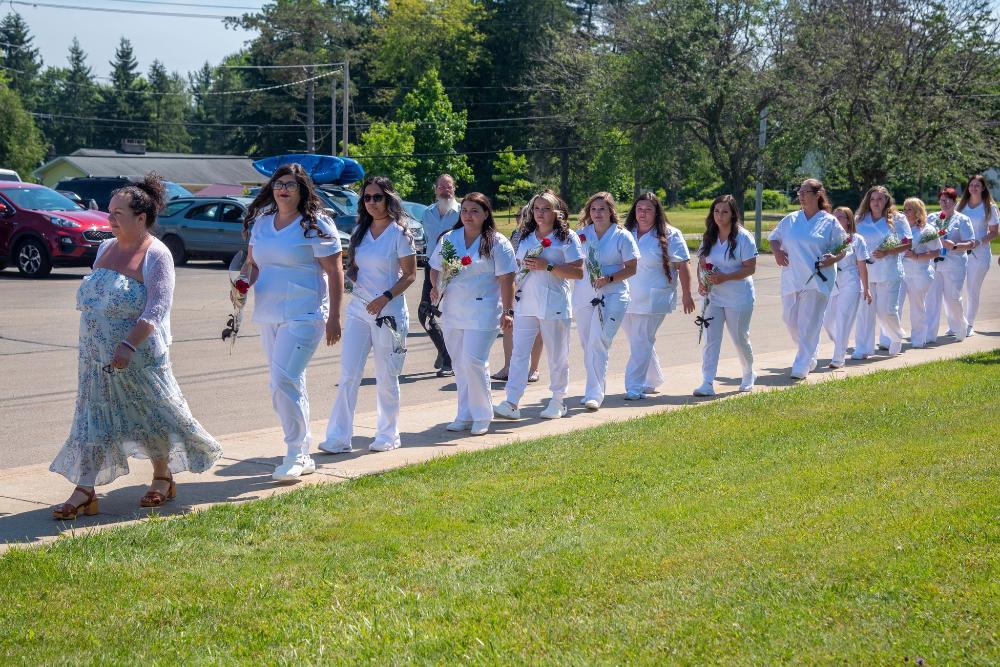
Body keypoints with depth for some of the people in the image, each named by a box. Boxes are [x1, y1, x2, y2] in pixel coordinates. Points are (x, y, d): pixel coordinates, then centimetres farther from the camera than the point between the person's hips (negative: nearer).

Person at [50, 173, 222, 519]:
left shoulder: (156, 256, -13)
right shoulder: (105, 248, 10)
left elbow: (156, 309, -21)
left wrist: (129, 345, -31)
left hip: (139, 357, -6)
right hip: (96, 357, 6)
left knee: (151, 414, 8)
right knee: (92, 418, 3)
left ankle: (163, 476, 29)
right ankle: (85, 492, 3)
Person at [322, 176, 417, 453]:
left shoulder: (399, 233, -6)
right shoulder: (360, 231, 11)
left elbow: (410, 275, -6)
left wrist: (386, 297, -19)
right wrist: (351, 274, -5)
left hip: (389, 312, -5)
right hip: (359, 309, 5)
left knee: (386, 377, 5)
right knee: (348, 374, -2)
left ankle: (388, 435, 19)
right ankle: (339, 437, -2)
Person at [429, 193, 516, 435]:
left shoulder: (496, 243, -3)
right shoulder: (448, 239, 11)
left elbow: (506, 279, -7)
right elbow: (435, 268, 18)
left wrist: (508, 311, -12)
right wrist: (436, 287, -2)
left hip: (483, 312, -5)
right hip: (452, 312, 5)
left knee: (474, 362, -13)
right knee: (459, 365, 9)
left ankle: (482, 416, 1)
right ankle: (465, 415, 19)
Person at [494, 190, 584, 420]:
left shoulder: (567, 238, -2)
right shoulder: (526, 238, 16)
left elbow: (578, 272, -10)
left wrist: (547, 266, -18)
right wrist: (513, 291, 12)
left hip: (554, 305, -4)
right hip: (525, 304, 4)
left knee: (557, 356, 6)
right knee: (518, 353, -6)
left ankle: (557, 402, 20)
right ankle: (511, 403, -11)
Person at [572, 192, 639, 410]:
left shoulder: (622, 237, -3)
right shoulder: (581, 235, 7)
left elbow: (632, 268, -3)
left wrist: (609, 279, -15)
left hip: (612, 296, -4)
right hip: (583, 295, 5)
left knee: (598, 342, -17)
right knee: (588, 345, 11)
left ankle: (594, 394, -18)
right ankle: (596, 388, 27)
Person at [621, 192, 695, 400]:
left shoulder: (669, 235, -4)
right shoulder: (626, 233, 10)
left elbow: (682, 266, -2)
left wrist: (686, 294, -3)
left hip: (652, 300, -5)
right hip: (627, 298, 5)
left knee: (641, 342, -11)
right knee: (640, 341, 14)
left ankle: (634, 387, -9)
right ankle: (653, 381, 29)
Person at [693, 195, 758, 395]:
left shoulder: (743, 237, -11)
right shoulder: (709, 237, 6)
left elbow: (750, 268, -13)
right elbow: (702, 263, 13)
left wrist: (724, 277, -24)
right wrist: (701, 281, -8)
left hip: (739, 297, -4)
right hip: (713, 296, 4)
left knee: (740, 338, 9)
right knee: (710, 339, -4)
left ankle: (748, 375, 33)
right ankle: (707, 383, -6)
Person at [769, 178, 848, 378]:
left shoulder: (830, 222, -1)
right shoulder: (791, 219, 10)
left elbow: (843, 249, 4)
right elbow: (774, 238, 21)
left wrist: (833, 259, -17)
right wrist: (777, 251, 1)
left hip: (817, 279, -4)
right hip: (791, 278, 5)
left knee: (809, 324, -6)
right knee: (790, 319, 7)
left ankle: (801, 367, -1)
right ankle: (809, 356, 29)